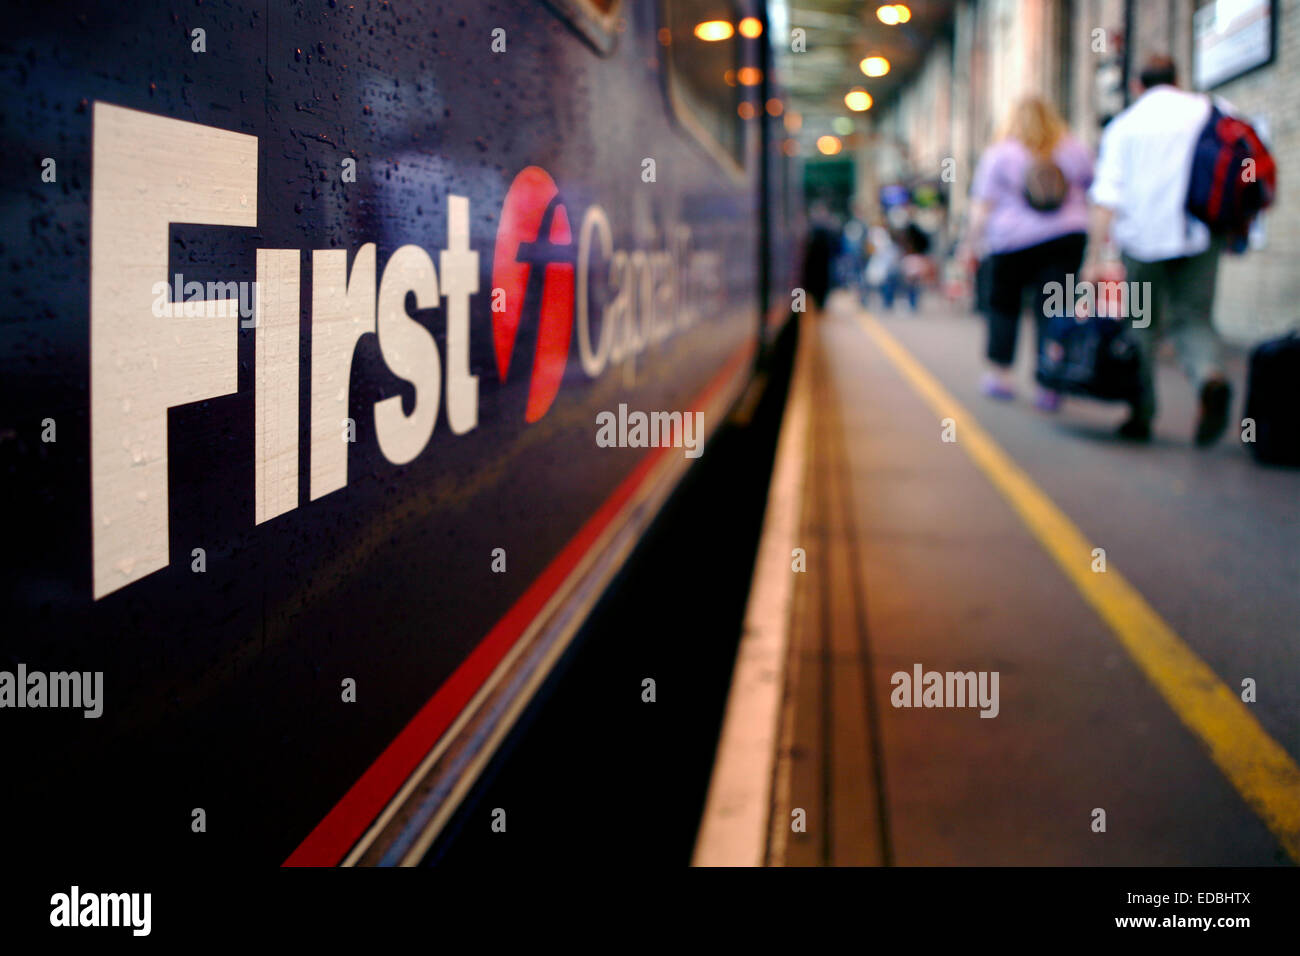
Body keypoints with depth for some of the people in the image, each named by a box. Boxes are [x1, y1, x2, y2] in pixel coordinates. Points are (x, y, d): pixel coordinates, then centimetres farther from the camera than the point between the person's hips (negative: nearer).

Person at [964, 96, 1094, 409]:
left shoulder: (999, 155, -1)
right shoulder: (1076, 151, 8)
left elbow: (983, 206, -3)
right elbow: (1092, 193, 15)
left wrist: (973, 243, 3)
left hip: (1013, 244, -2)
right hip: (1068, 239, 2)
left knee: (1003, 304, 14)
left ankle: (1000, 374, 16)